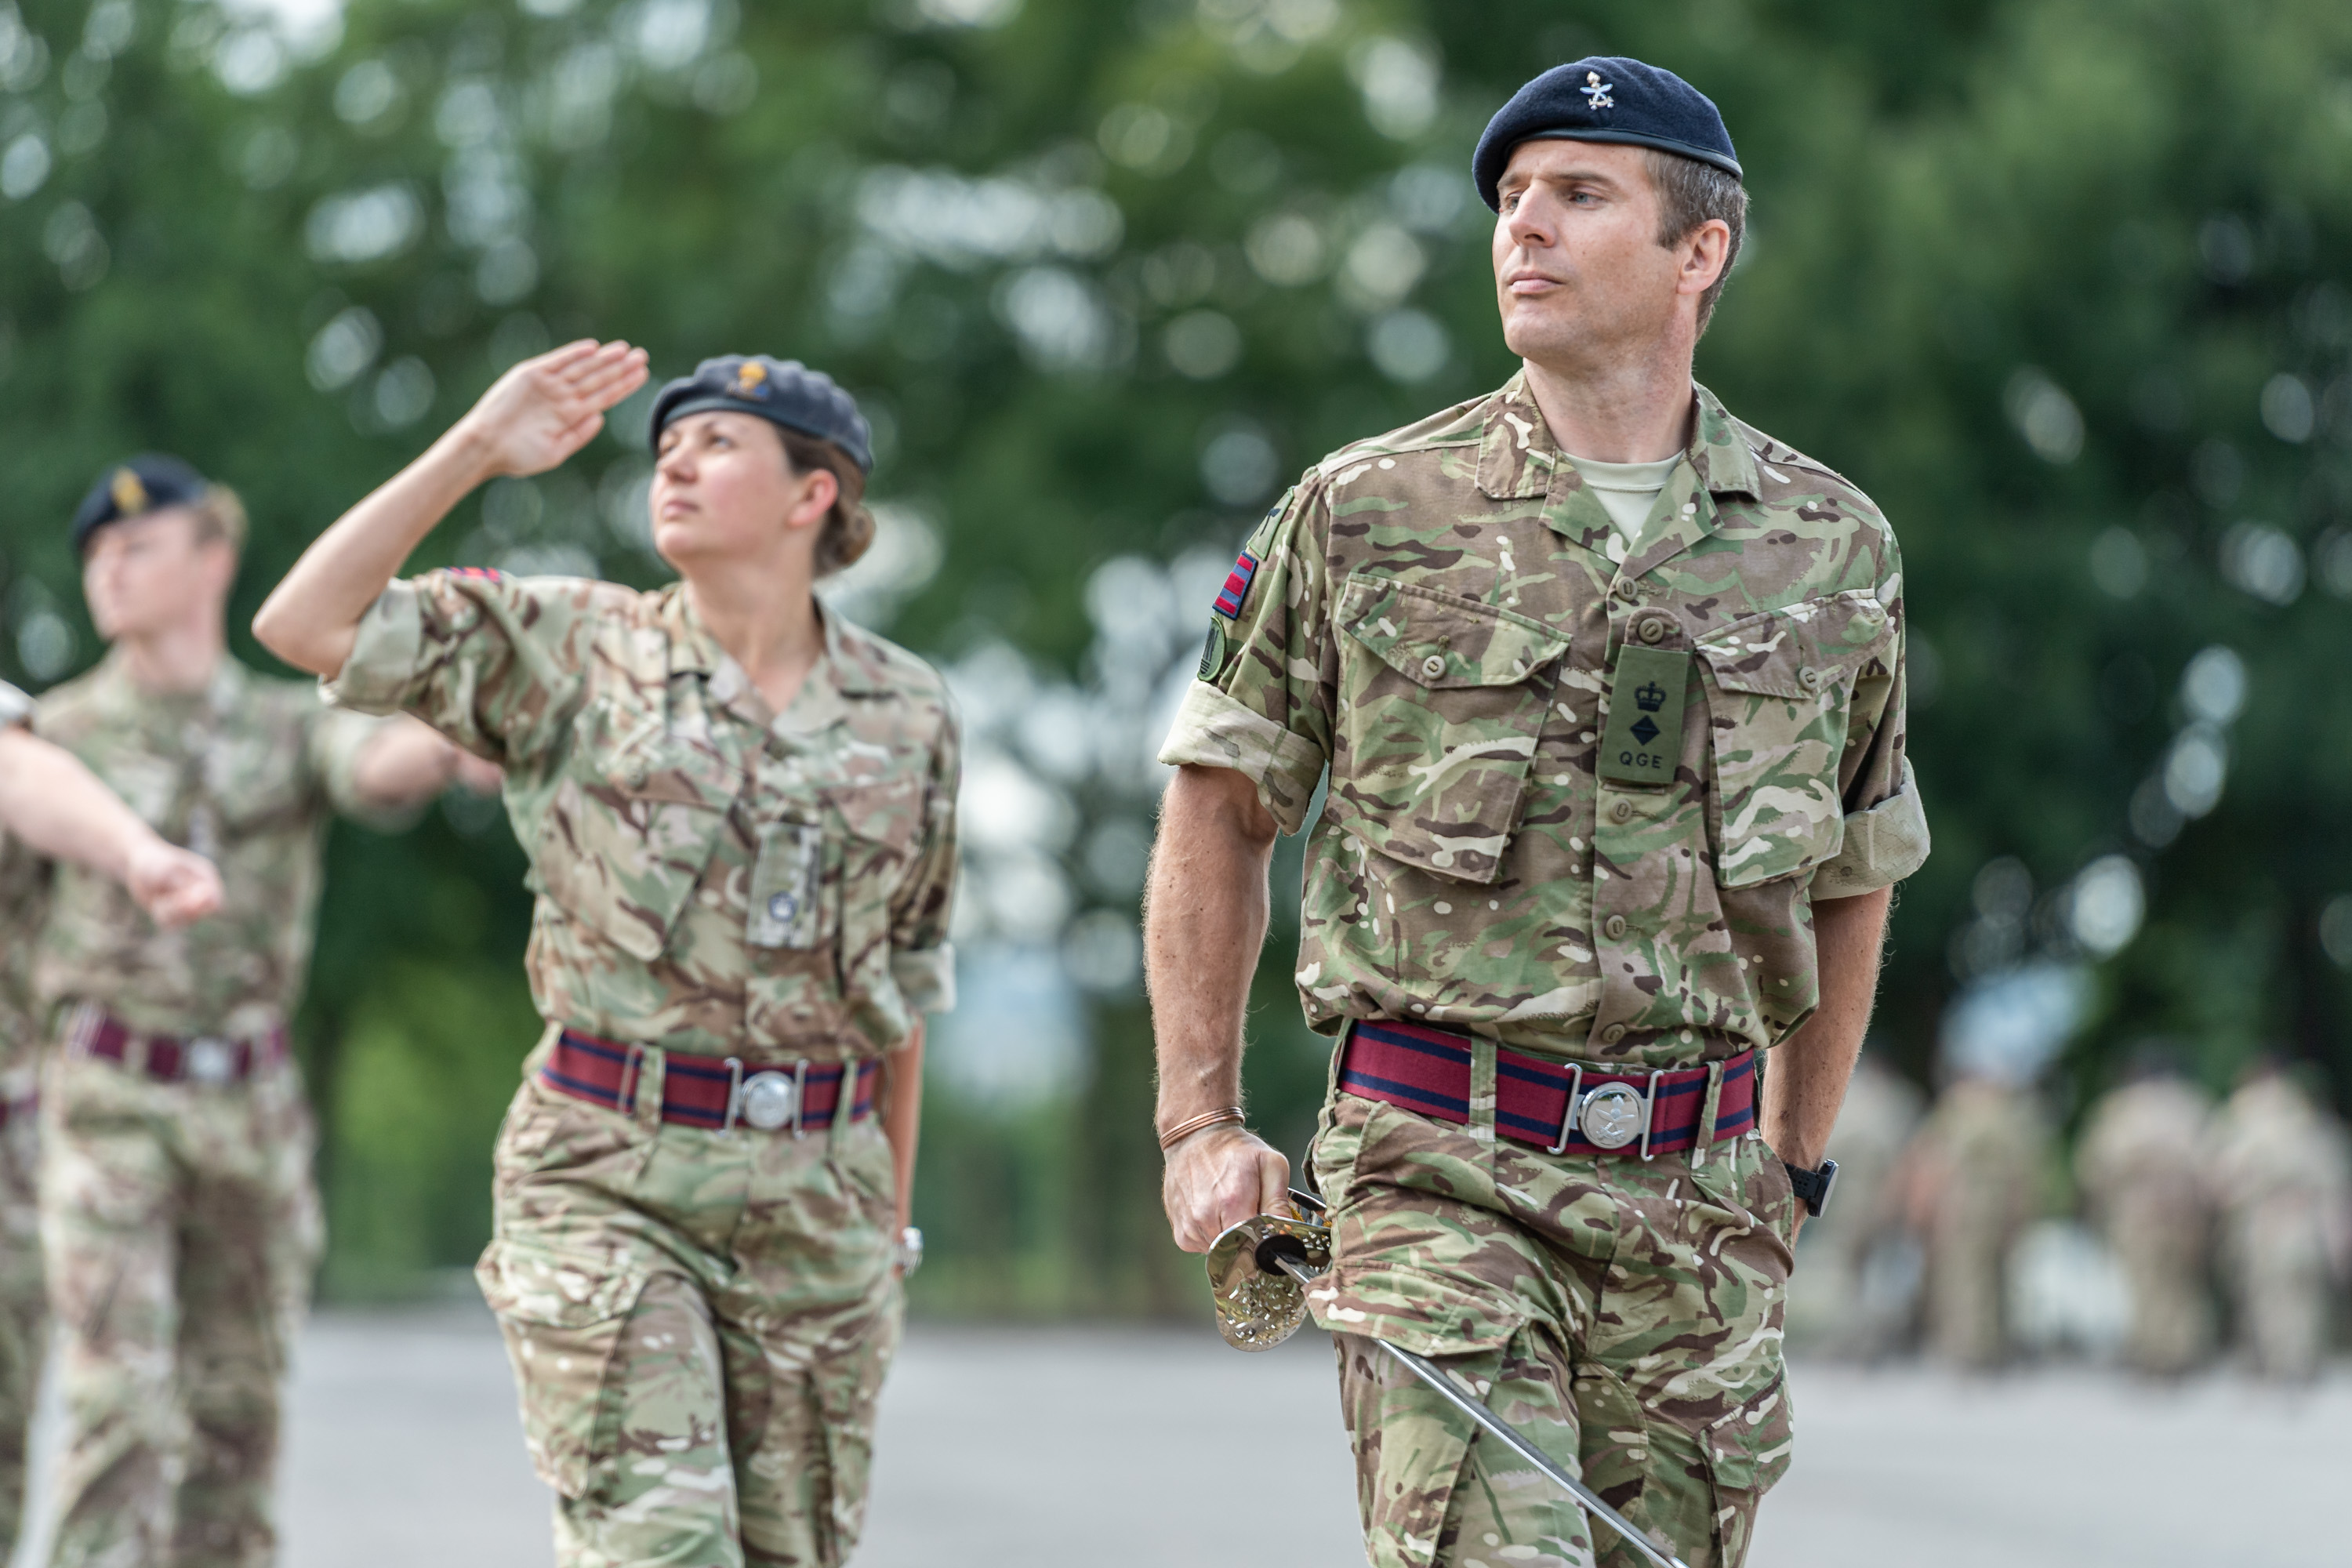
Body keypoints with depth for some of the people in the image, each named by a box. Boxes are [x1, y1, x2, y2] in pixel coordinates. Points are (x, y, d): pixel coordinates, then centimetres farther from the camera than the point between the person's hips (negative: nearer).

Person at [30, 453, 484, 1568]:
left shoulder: (290, 727, 5)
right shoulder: (56, 736, 3)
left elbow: (383, 767, -18)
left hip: (252, 1101, 2)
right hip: (108, 1100, -2)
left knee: (235, 1412, 8)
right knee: (121, 1404, -12)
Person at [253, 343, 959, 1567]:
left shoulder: (906, 712, 7)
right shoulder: (575, 654, 2)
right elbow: (306, 625, -6)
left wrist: (891, 1215, 16)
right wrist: (475, 448, -7)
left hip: (815, 1195, 3)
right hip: (606, 1179, -3)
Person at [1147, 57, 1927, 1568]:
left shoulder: (1831, 548, 7)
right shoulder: (1366, 517, 1)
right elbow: (1219, 811, 9)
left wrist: (1798, 1160, 23)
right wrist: (1202, 1124, 3)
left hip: (1698, 1191, 3)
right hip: (1444, 1172, -3)